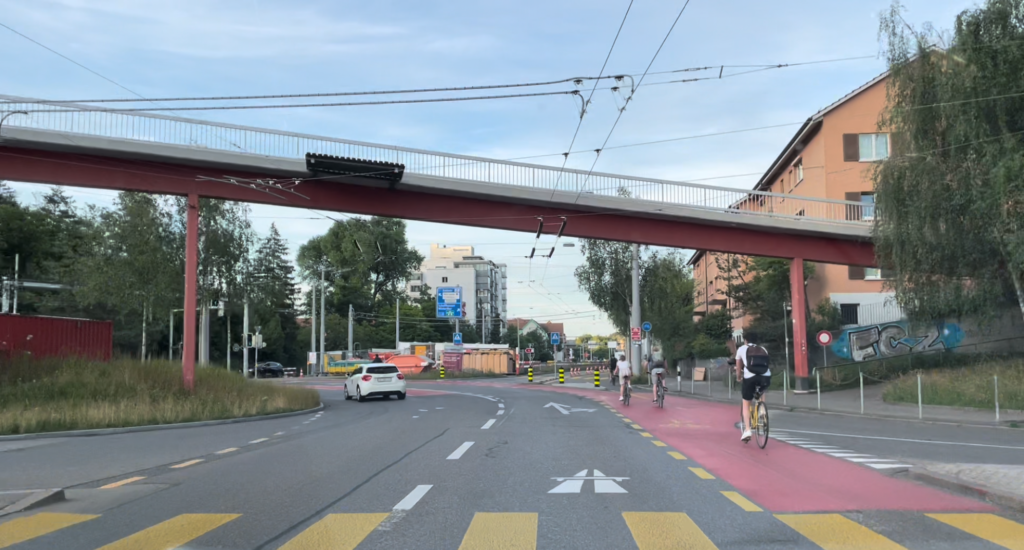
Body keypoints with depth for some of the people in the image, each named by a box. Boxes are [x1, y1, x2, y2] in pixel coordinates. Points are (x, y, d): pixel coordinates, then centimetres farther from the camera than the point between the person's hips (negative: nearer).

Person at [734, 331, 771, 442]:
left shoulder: (741, 349, 17)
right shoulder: (763, 349, 24)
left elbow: (738, 367, 22)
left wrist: (738, 378, 41)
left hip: (749, 378, -2)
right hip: (766, 377, 3)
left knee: (746, 404, 14)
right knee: (762, 391, 38)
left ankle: (747, 430, 0)